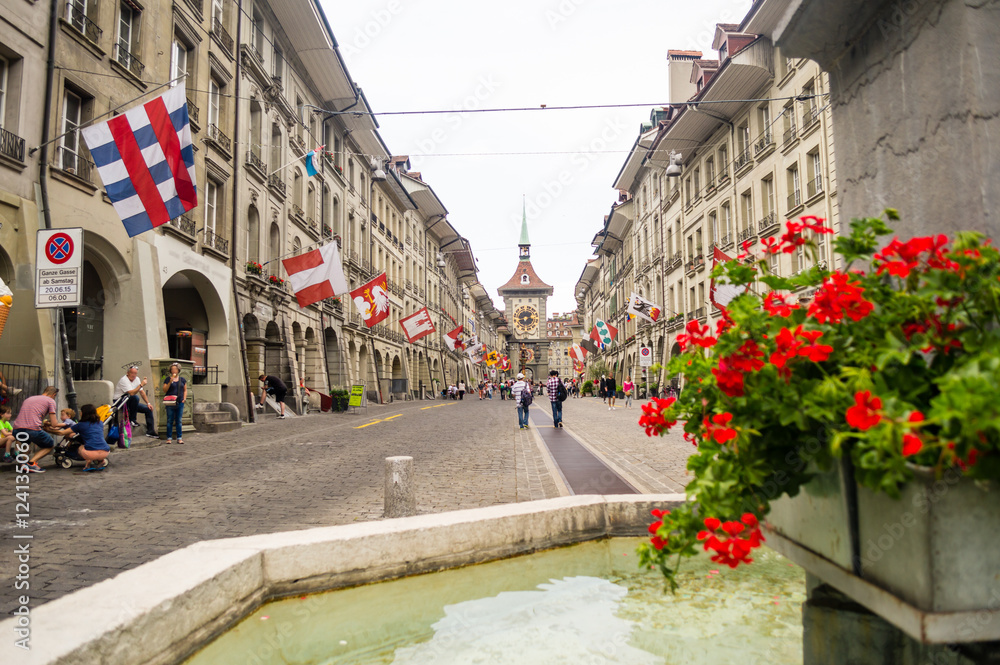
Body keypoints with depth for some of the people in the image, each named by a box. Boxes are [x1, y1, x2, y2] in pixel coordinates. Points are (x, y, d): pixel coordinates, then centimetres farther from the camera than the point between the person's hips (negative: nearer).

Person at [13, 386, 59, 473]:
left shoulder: (28, 399, 29)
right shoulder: (50, 401, 10)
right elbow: (54, 424, 6)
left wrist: (42, 423, 39)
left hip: (16, 430, 6)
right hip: (33, 429, -6)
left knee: (26, 442, 41)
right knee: (50, 445, 19)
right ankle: (31, 462, -5)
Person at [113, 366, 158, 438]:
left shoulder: (136, 379, 5)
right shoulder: (124, 380, -20)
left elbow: (142, 392, 9)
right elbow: (132, 393, -31)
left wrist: (148, 403, 3)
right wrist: (141, 384, -28)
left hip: (131, 403, 9)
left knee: (148, 409, -1)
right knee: (135, 397, -36)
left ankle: (150, 431, -1)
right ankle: (132, 419, -19)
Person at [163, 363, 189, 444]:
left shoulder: (182, 379, 11)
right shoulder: (168, 379, 2)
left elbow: (185, 390, 17)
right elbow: (164, 390, -3)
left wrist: (184, 398, 3)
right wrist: (170, 382, -14)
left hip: (180, 403, 2)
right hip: (170, 403, -2)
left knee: (178, 421, 5)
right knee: (170, 421, 0)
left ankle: (179, 438, 9)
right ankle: (169, 438, 7)